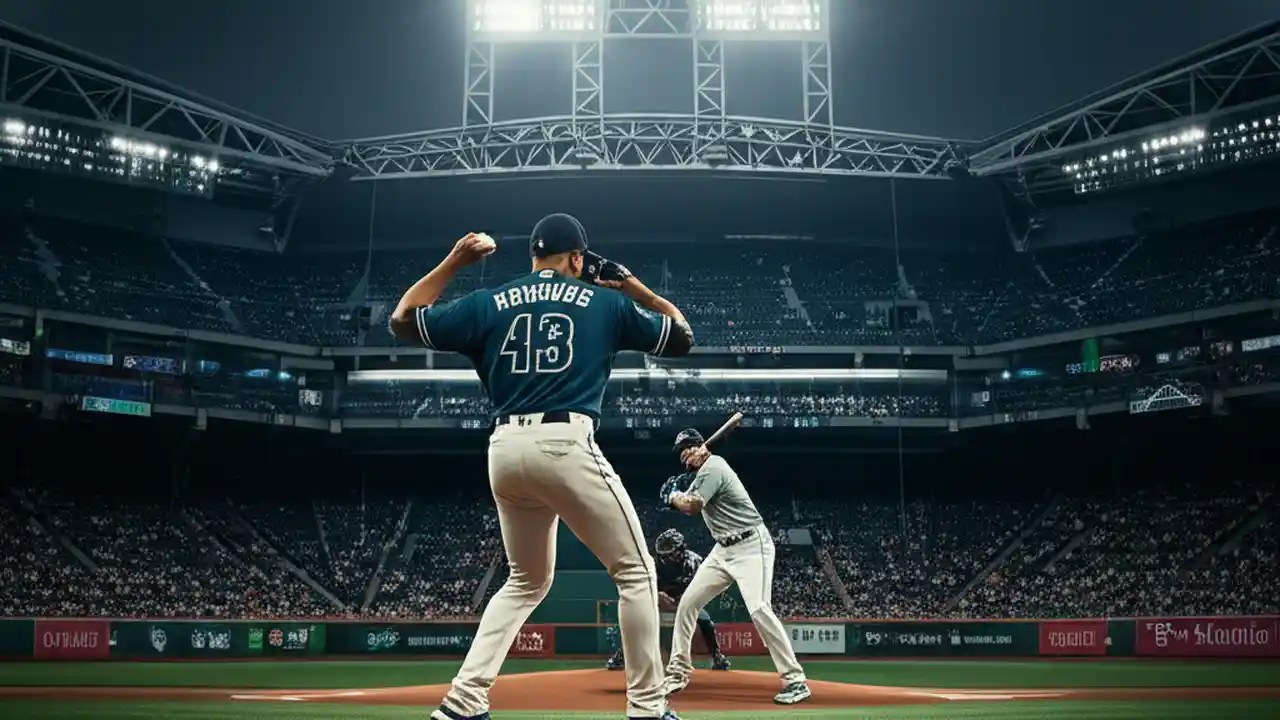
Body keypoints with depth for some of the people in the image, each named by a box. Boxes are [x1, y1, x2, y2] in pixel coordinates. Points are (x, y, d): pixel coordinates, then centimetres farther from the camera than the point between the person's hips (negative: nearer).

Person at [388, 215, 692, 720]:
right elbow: (681, 337, 20)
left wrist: (453, 262, 25)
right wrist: (631, 284, 25)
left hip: (505, 451, 5)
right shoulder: (604, 301, 10)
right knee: (635, 571, 7)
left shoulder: (488, 303, 14)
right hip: (565, 446, -5)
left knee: (527, 581, 22)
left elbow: (402, 322, 21)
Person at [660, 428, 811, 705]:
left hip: (750, 546, -10)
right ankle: (677, 673, 17)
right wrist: (678, 496, 2)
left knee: (759, 609, -23)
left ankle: (795, 680, -19)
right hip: (723, 549, 10)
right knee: (687, 604, 7)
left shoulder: (713, 467, -15)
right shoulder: (703, 471, 16)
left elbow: (692, 507, -19)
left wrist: (674, 496, -1)